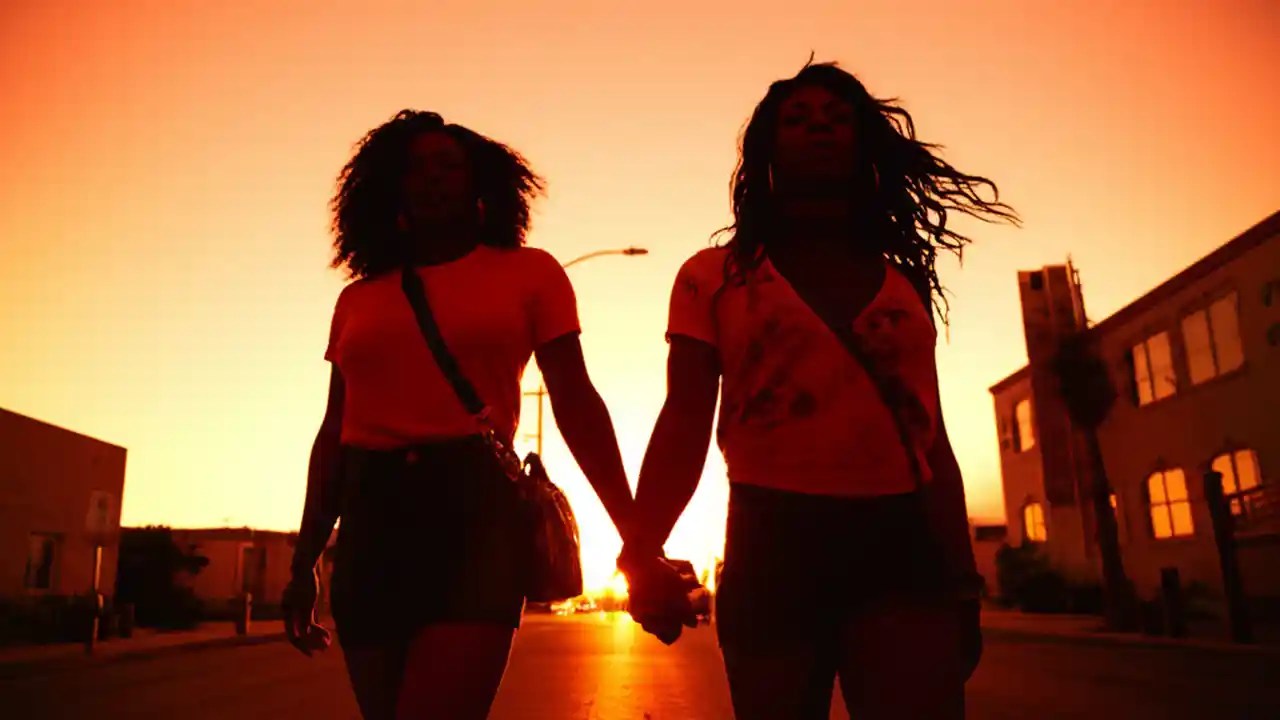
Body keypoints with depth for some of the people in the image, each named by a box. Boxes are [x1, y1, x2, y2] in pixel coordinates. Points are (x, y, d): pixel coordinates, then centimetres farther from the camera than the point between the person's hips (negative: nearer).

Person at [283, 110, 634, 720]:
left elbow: (576, 405, 0)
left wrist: (636, 539, -8)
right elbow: (334, 433, 16)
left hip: (477, 508, -3)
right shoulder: (358, 298, 15)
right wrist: (304, 561, 13)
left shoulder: (530, 274, 7)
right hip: (372, 521, 4)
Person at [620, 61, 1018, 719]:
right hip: (774, 543, -1)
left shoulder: (904, 282, 16)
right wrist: (641, 551, -15)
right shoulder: (713, 276, 7)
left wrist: (963, 578, 13)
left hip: (900, 541, 2)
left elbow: (932, 437, 16)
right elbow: (685, 424, -1)